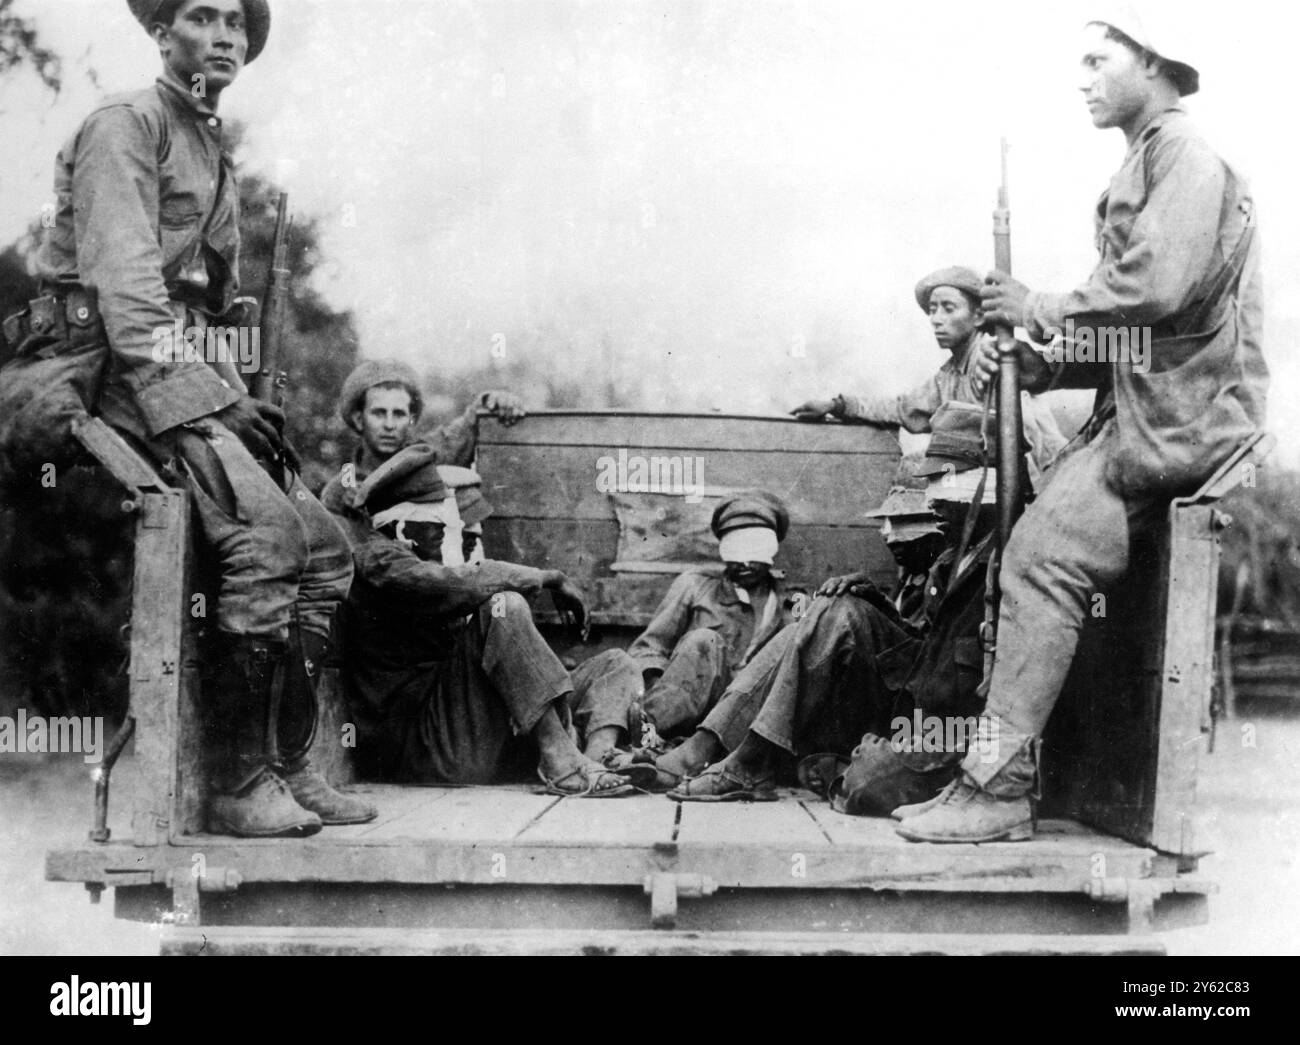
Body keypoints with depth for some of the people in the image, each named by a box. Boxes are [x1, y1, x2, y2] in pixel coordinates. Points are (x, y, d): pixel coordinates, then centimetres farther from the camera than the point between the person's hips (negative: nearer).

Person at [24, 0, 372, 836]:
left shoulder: (217, 156, 25)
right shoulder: (127, 124, -3)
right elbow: (123, 273, -16)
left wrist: (240, 402, 11)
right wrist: (188, 400, -24)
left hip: (186, 377, 9)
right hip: (115, 373, -9)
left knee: (325, 542, -2)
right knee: (267, 531, -27)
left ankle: (288, 764, 2)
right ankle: (240, 782, -21)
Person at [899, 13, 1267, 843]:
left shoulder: (1182, 152, -5)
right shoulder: (1148, 164, 25)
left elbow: (1157, 286, -23)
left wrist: (1047, 308, -9)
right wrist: (1035, 361, 8)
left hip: (1179, 416, -9)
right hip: (1142, 408, 10)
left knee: (1044, 557, -19)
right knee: (1031, 549, 0)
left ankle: (1000, 786, -19)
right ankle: (996, 757, -2)